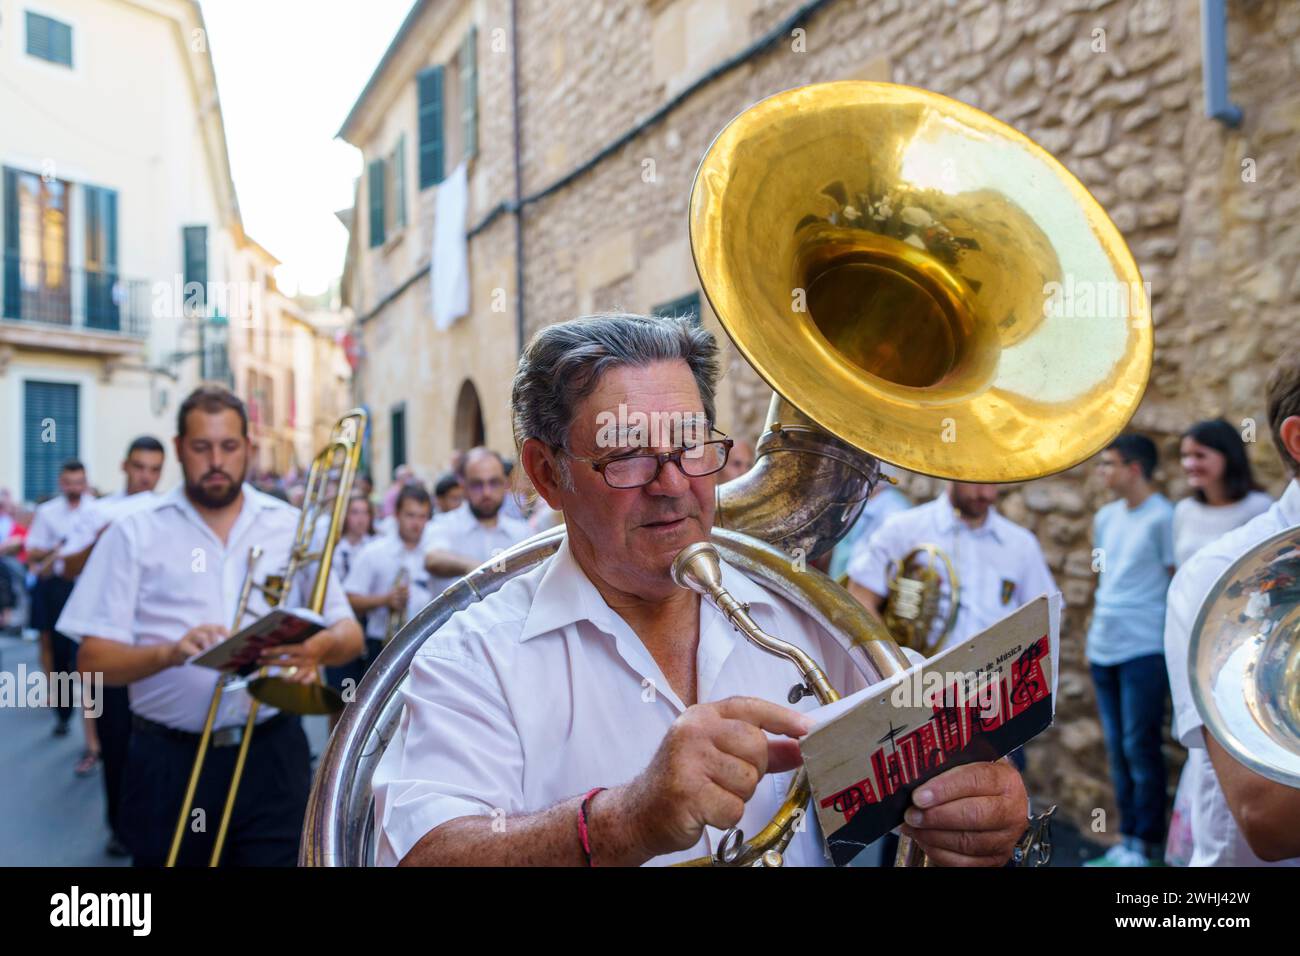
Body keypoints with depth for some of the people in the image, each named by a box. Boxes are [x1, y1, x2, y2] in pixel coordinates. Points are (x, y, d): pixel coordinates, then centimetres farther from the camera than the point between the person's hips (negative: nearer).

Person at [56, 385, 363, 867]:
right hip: (169, 759, 0)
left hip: (271, 754, 1)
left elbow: (350, 635, 4)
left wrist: (320, 646, -20)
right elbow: (94, 662, -3)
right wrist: (170, 651, -23)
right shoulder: (135, 533, 0)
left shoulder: (291, 526, 5)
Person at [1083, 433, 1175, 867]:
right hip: (1104, 651, 7)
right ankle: (1126, 840, 21)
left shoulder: (1163, 517, -9)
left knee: (1140, 748, -2)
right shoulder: (1106, 516, 13)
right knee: (1117, 748, 12)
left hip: (1143, 649, -7)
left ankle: (1147, 845, 10)